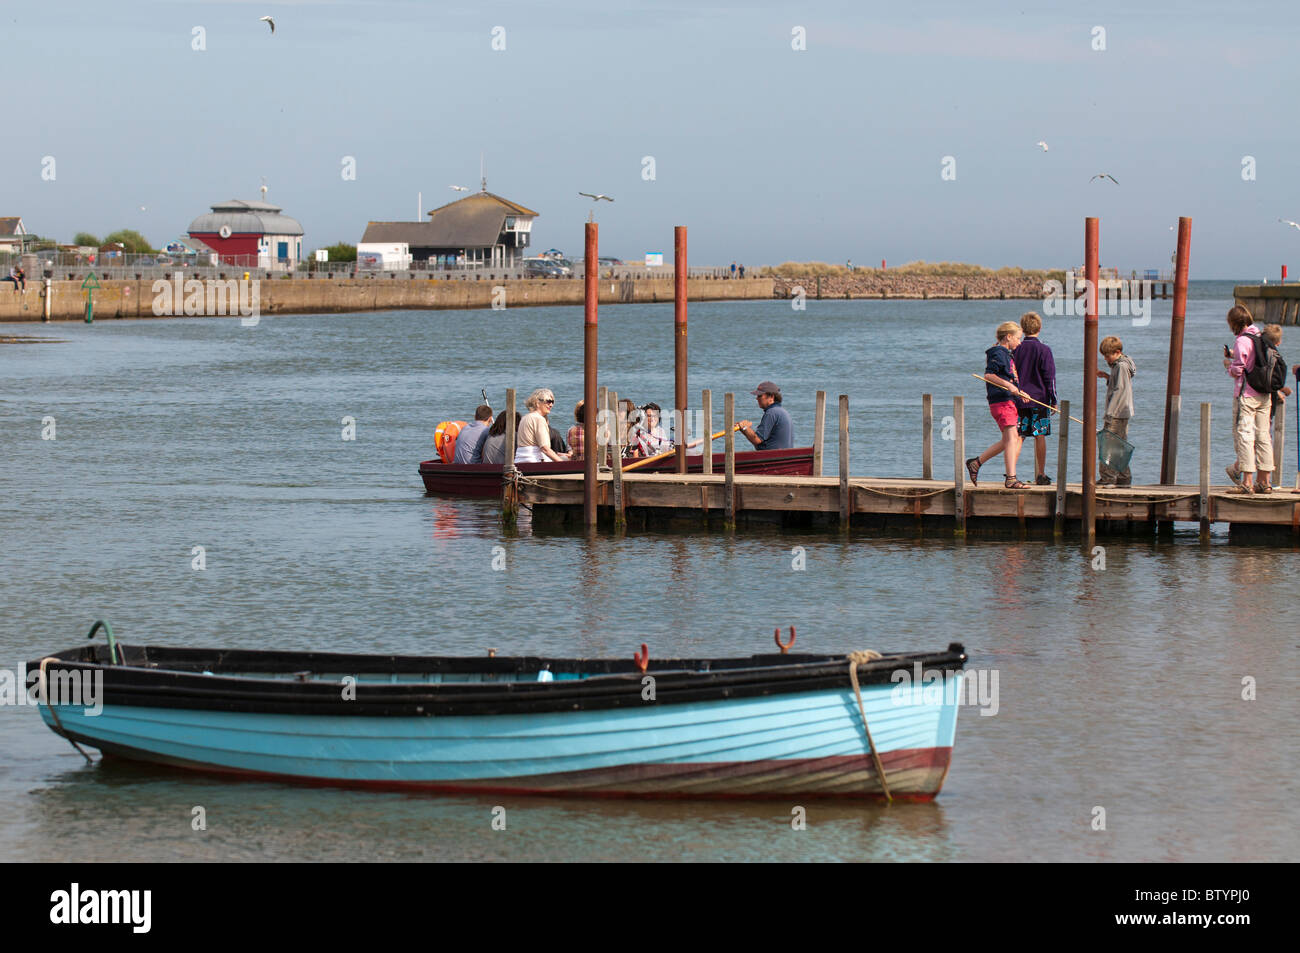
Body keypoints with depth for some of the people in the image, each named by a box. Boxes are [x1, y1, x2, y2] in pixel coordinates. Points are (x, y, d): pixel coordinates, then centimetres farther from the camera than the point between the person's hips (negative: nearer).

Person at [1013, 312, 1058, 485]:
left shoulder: (1016, 349, 3)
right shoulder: (1044, 350, -6)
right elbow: (1049, 377, -6)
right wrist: (1053, 400, 0)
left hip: (1019, 400, 3)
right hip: (1039, 399, -3)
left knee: (1018, 436, 5)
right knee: (1040, 436, 2)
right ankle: (1041, 475, 3)